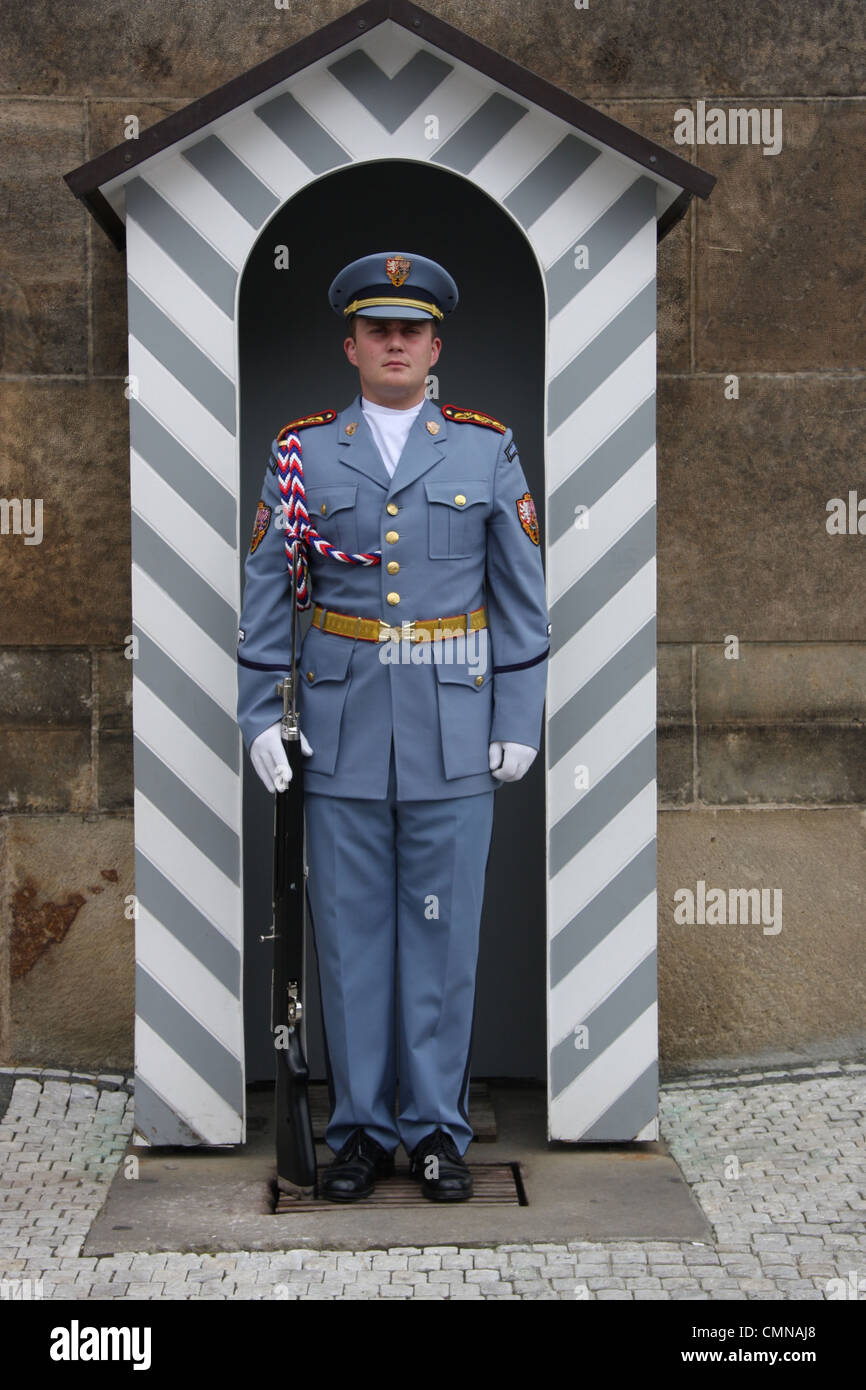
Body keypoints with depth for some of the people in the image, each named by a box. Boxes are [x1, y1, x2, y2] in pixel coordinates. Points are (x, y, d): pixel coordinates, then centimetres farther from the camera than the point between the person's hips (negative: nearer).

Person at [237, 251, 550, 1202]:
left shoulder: (487, 450, 5)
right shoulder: (302, 452, 5)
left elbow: (522, 595, 5)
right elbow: (265, 589, 5)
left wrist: (520, 720, 0)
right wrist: (258, 713, -2)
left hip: (453, 726, 0)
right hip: (341, 722, 0)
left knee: (443, 928, 3)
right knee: (349, 930, 5)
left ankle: (436, 1130, 14)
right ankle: (360, 1129, 15)